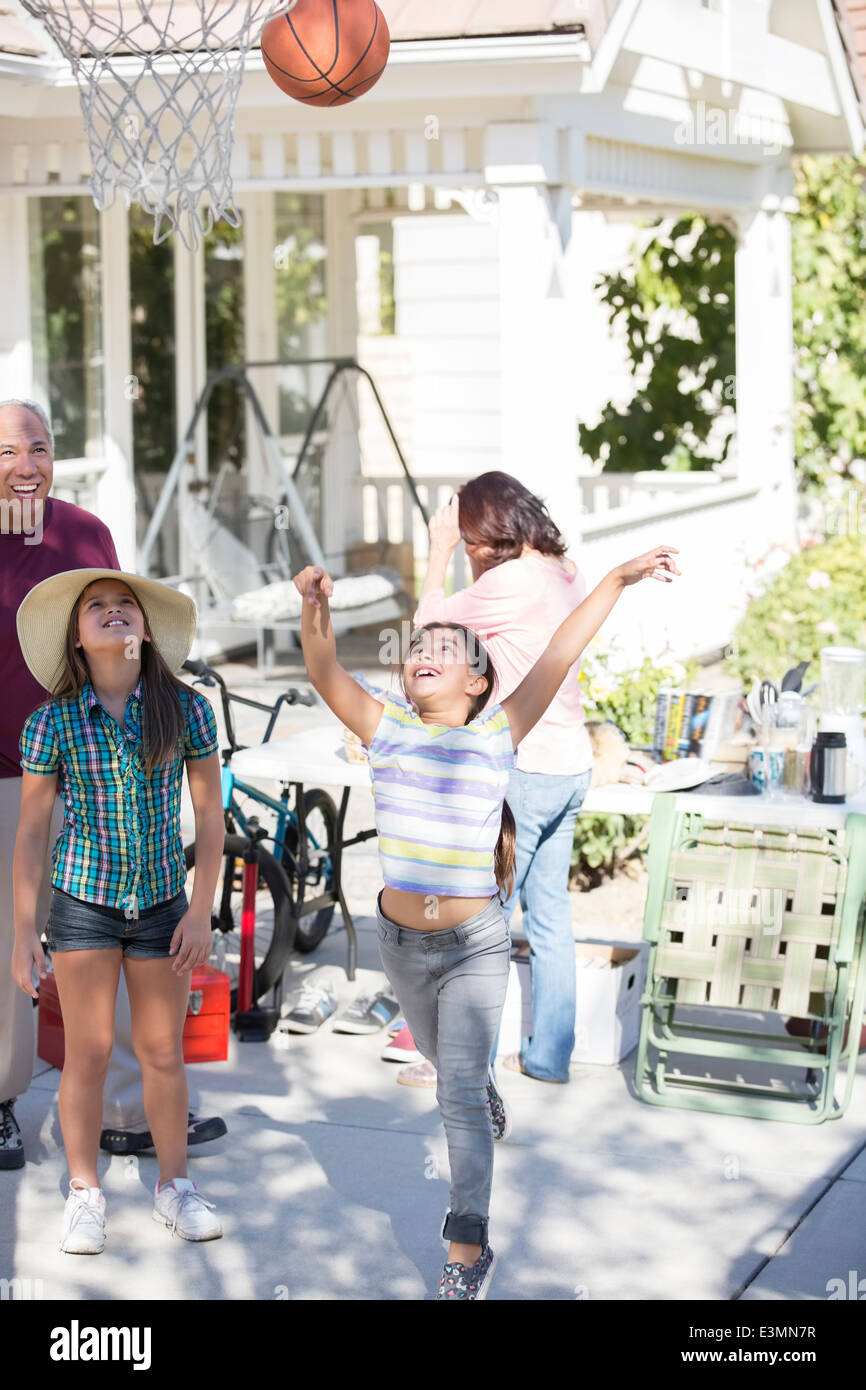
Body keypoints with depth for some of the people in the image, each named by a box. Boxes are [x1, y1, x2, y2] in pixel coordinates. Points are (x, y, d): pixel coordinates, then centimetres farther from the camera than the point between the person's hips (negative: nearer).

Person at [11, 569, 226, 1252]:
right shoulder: (52, 723, -8)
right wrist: (23, 932, -3)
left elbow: (210, 815, -1)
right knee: (88, 1054, 2)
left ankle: (175, 1185, 23)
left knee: (162, 1051, 8)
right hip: (82, 902, -1)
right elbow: (31, 831, -2)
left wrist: (201, 912, -4)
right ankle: (85, 1193, 17)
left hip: (161, 901, 1)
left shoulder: (186, 709, -7)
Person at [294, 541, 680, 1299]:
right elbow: (325, 674, -18)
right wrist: (315, 609, -36)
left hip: (476, 945, -3)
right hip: (402, 941, 3)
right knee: (444, 1061, 27)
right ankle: (486, 1089, 61)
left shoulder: (497, 736, -7)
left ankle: (468, 1248, 2)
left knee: (458, 1094, -6)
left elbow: (558, 658, -13)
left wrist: (618, 580, -18)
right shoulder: (387, 730, -4)